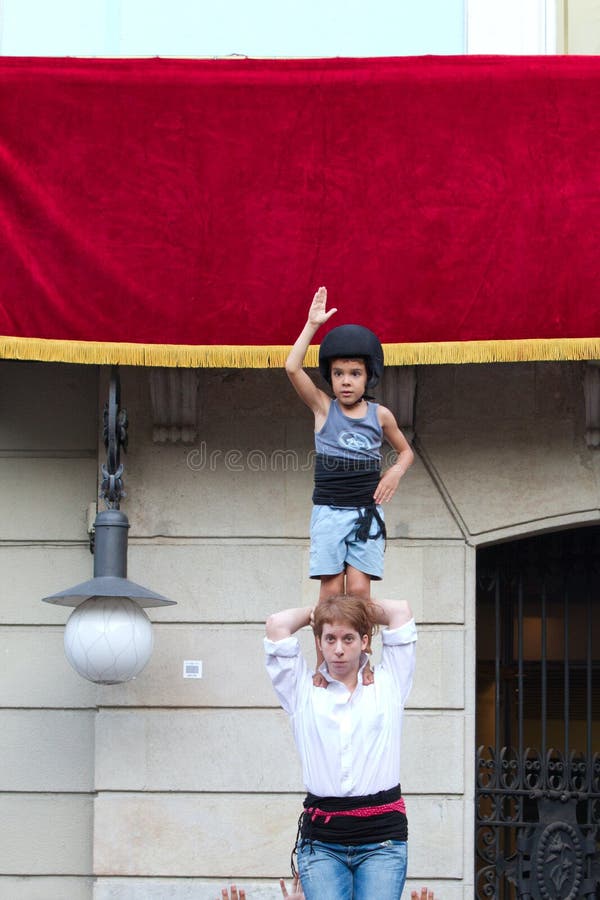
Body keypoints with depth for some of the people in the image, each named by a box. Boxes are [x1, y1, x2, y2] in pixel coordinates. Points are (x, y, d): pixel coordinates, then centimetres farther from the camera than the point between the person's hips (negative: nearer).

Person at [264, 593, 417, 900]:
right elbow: (277, 624, 6)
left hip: (382, 835, 0)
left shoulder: (388, 685, 13)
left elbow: (400, 610, 10)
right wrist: (317, 611, 22)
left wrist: (359, 607, 24)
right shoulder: (303, 692, 13)